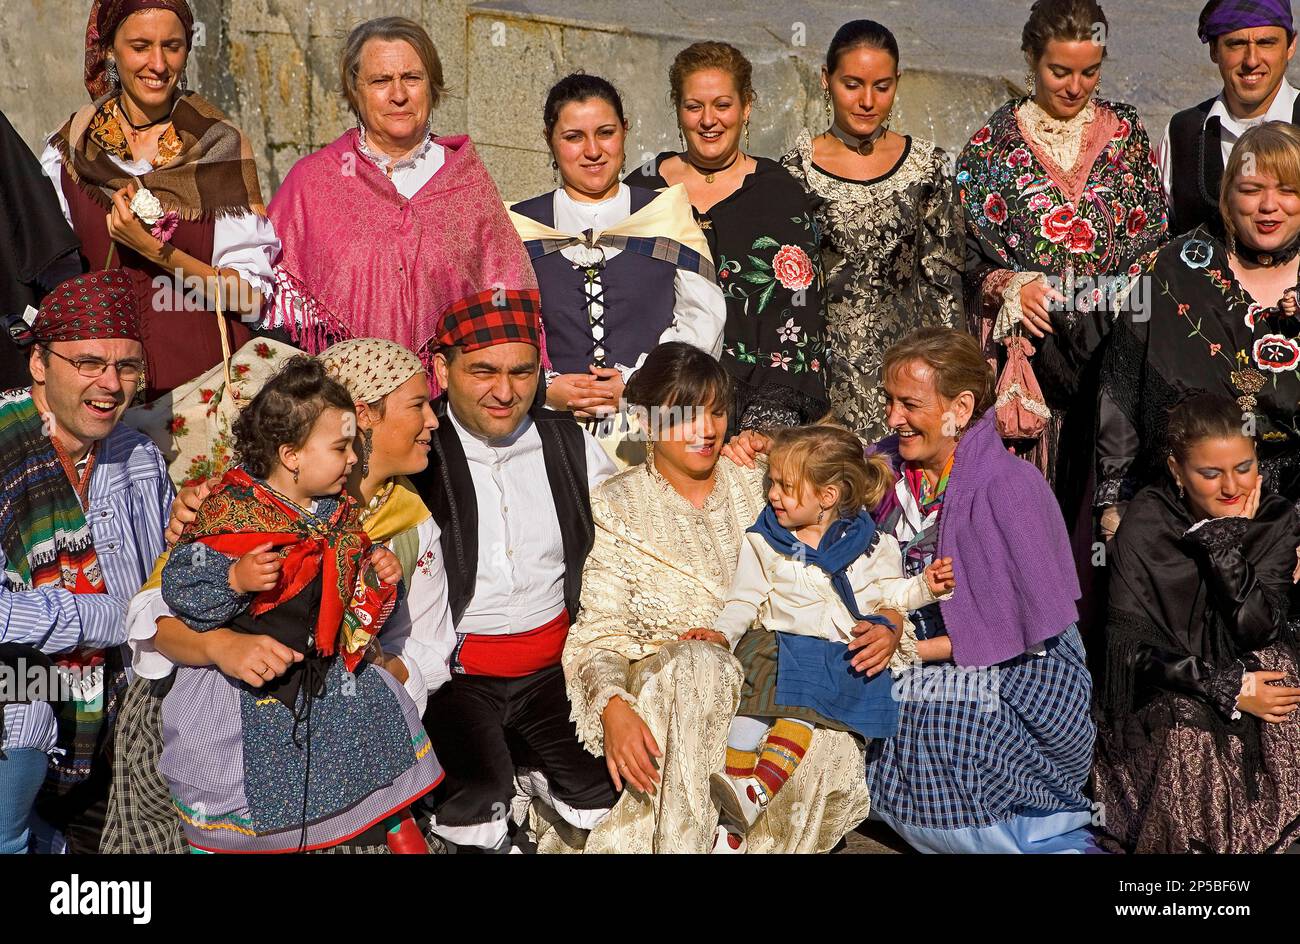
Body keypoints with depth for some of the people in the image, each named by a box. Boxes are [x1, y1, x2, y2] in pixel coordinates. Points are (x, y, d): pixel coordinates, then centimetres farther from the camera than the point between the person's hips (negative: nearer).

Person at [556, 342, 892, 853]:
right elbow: (600, 634, -3)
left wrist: (886, 627, -11)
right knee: (696, 660, -36)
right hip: (664, 686, -1)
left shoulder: (758, 489, 11)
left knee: (833, 746, -30)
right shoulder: (615, 507, 4)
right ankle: (689, 841, -23)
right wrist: (613, 706, -23)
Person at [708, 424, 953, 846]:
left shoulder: (868, 543, 10)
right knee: (757, 696, -28)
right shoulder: (765, 541, 13)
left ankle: (758, 791, -39)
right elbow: (745, 598, 11)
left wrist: (925, 585, 0)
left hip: (842, 651, -1)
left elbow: (889, 591, 18)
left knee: (803, 704, -29)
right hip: (778, 641, 2)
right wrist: (722, 632, -4)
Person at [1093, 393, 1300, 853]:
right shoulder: (1146, 525, -15)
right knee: (1189, 730, -31)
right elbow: (1131, 647, -17)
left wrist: (1228, 534, -24)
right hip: (1161, 690, -3)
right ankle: (1196, 840, -4)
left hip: (1247, 667, 3)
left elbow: (1257, 629, -20)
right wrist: (1228, 689, -25)